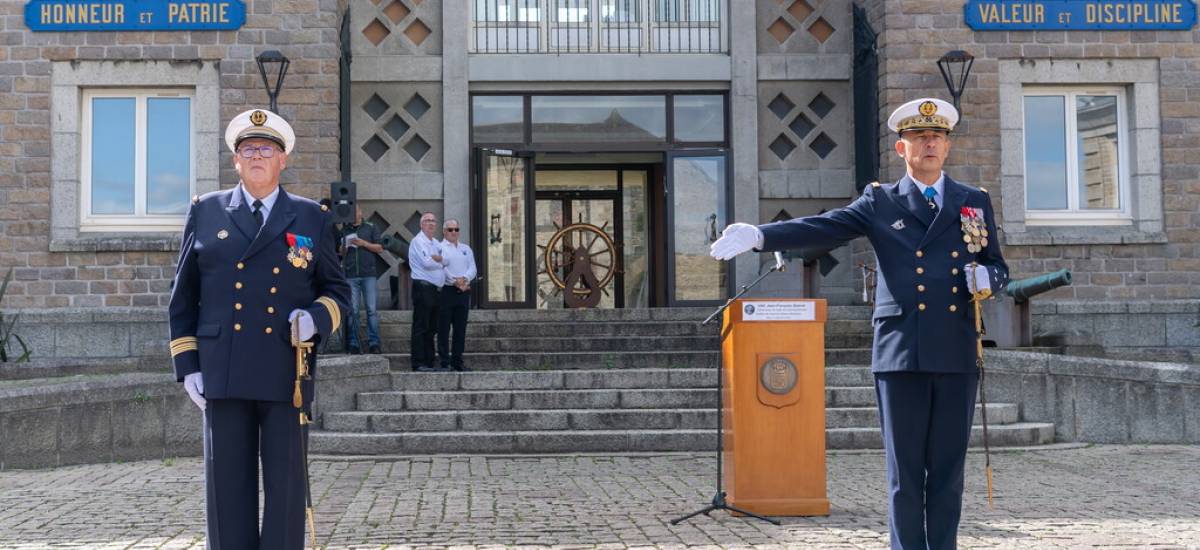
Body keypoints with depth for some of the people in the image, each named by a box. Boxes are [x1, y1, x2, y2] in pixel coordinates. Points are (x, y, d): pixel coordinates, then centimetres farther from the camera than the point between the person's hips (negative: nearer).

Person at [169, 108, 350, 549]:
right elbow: (183, 296, 12)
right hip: (223, 375, 1)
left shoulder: (313, 219, 10)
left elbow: (337, 289, 15)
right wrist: (187, 364, 4)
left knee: (286, 487, 1)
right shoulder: (205, 211, 11)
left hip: (287, 375, 0)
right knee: (228, 488, 3)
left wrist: (318, 317, -8)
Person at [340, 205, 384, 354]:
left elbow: (380, 248, 5)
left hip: (369, 274, -1)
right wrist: (343, 247, -3)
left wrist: (363, 243, -7)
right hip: (350, 275, 1)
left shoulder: (371, 228, 11)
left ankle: (374, 343, -4)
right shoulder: (344, 230, 17)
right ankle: (353, 344, 0)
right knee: (353, 311, -2)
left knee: (372, 309, -5)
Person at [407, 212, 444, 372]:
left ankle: (429, 362, 15)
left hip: (435, 289, 9)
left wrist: (436, 259, -6)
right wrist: (441, 262, 0)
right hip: (423, 287, -9)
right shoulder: (418, 241, -6)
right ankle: (418, 363, -7)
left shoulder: (436, 243, 22)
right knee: (421, 327, -8)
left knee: (431, 328, 10)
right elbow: (427, 263, -17)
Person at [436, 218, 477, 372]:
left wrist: (464, 279, -12)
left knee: (460, 329, 7)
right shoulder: (439, 248, 1)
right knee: (444, 329, -3)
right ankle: (445, 362, -1)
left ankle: (458, 361, 12)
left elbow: (473, 268, 8)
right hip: (446, 291, -5)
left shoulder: (466, 249, 19)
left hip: (464, 291, 5)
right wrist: (455, 281, -17)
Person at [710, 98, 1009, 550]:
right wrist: (759, 235, -20)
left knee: (947, 472, 6)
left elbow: (998, 266, 19)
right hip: (900, 355, -2)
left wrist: (987, 277, -6)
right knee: (904, 474, 2)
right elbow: (820, 228, -5)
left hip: (957, 355, 2)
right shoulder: (880, 202, 8)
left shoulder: (975, 202, 14)